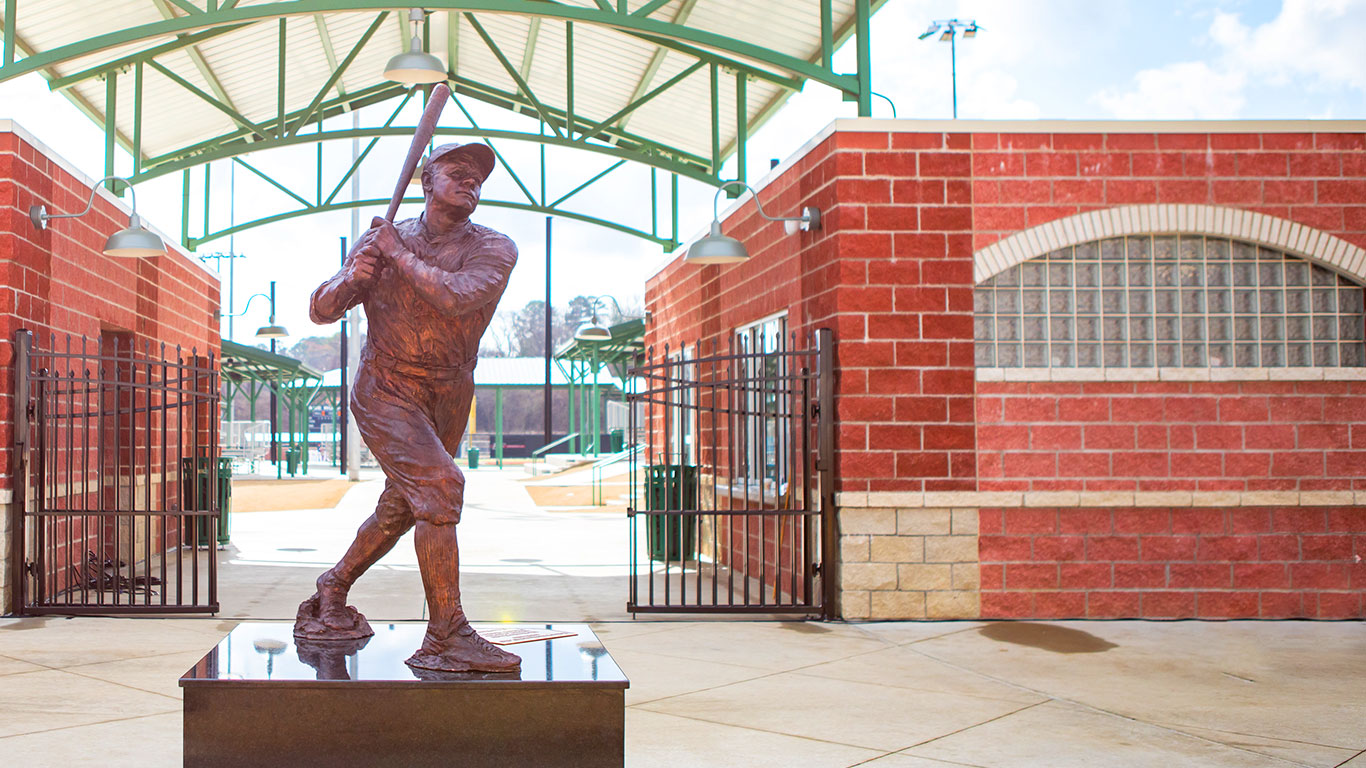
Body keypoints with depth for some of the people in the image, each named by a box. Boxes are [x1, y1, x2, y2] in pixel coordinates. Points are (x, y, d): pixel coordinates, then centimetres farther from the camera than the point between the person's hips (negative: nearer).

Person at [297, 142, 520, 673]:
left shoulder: (494, 249, -7)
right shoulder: (382, 240, -4)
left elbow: (459, 297, -28)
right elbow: (321, 312, -1)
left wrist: (400, 257, -20)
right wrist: (352, 277, -21)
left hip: (449, 397, 4)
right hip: (386, 390, -3)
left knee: (400, 509, 15)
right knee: (440, 484, -24)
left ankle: (330, 595, 39)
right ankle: (446, 635, -22)